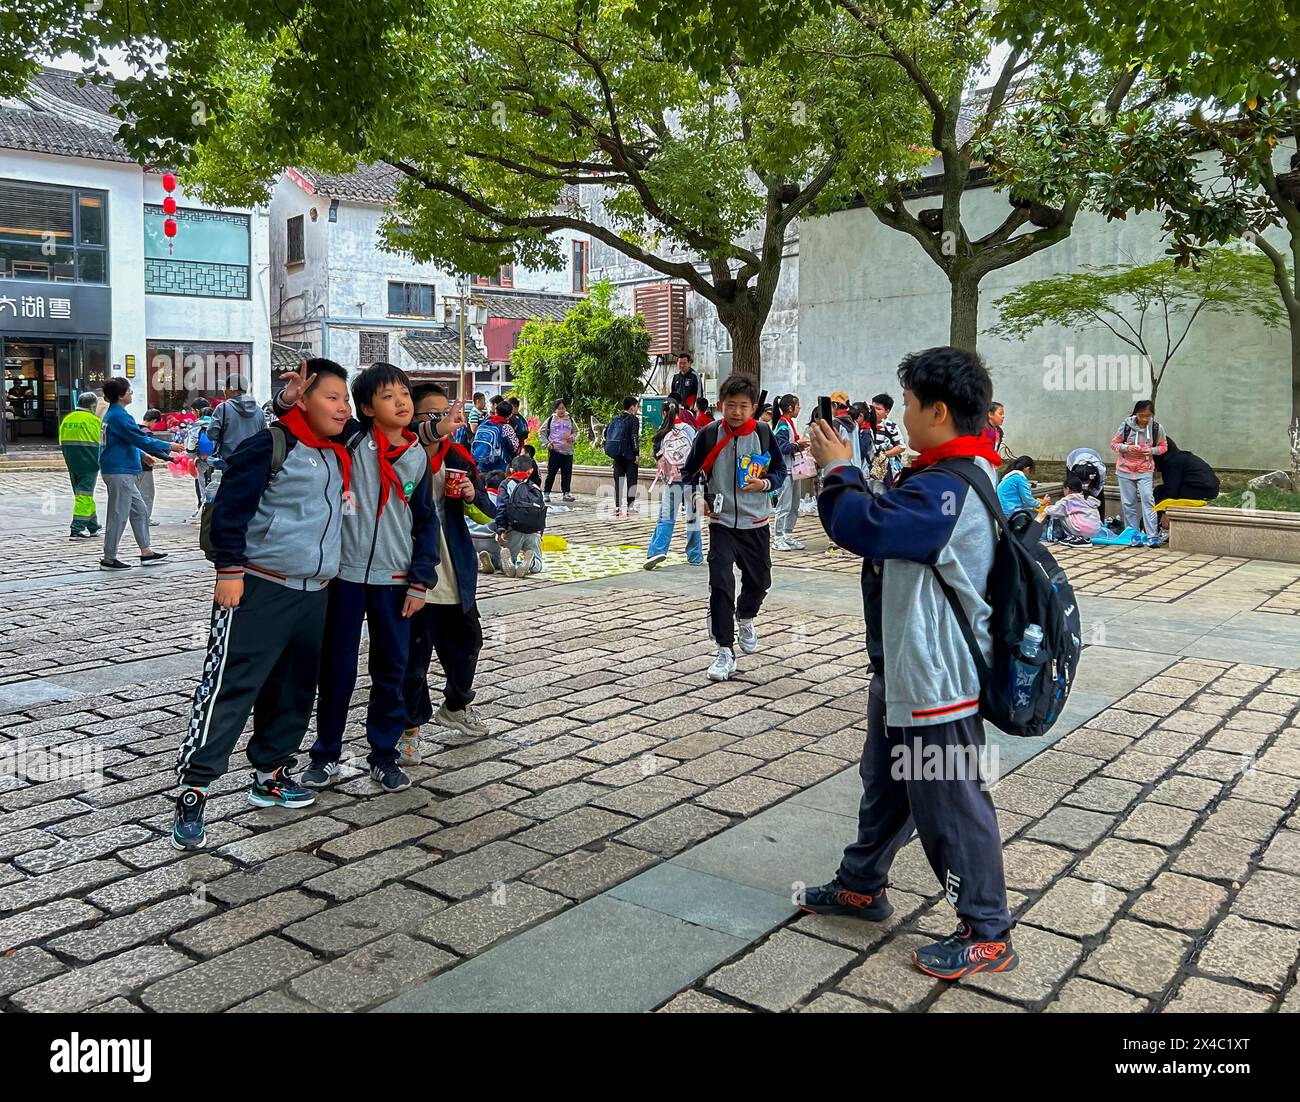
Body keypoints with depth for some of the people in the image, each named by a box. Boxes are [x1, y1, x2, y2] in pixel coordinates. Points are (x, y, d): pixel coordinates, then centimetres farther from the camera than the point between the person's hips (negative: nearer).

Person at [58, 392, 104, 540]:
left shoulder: (66, 419, 10)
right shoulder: (94, 420, -10)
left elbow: (62, 443, 12)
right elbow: (101, 443, -9)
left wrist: (69, 460, 21)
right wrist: (101, 461, 6)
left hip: (72, 465, 6)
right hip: (89, 463, -6)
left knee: (85, 495, 17)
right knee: (84, 495, -4)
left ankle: (93, 527, 25)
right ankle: (77, 529, -11)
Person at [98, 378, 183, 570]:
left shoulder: (111, 414, 15)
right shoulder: (119, 417, -17)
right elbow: (142, 440, -18)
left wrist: (143, 454, 26)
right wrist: (169, 447, -11)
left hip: (122, 472, 11)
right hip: (120, 472, -11)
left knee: (140, 511, 14)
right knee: (118, 515, -4)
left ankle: (146, 552, 18)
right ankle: (109, 559, 3)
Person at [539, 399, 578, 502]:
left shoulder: (570, 420, 12)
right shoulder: (551, 420, 3)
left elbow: (576, 431, 21)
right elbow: (541, 432, 6)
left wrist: (573, 437, -1)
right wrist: (547, 443, -5)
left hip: (568, 451, 3)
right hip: (554, 450, -3)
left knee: (567, 473, 5)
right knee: (551, 472, -2)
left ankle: (567, 493, 12)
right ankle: (547, 493, 3)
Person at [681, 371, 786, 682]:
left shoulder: (763, 433, -4)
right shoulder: (709, 435, -6)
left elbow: (780, 469, 5)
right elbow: (690, 472, 5)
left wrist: (765, 483, -15)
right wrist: (699, 495, -12)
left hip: (756, 523, 2)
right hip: (722, 523, -2)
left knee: (759, 580, 17)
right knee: (721, 583, -15)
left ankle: (745, 618, 51)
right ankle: (725, 652, -8)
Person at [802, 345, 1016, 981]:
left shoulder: (948, 489, -27)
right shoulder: (951, 478, 9)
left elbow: (860, 525, -33)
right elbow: (881, 526, 15)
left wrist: (838, 468, -16)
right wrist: (844, 472, 5)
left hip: (936, 683, -11)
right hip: (906, 672, 11)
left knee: (950, 805, 3)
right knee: (885, 783, 23)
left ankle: (987, 935, 20)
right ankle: (861, 886, 41)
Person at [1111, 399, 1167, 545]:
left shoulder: (1156, 428, -7)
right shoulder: (1126, 425, -9)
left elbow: (1163, 446, 7)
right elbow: (1114, 444, 0)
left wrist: (1153, 450, -14)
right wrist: (1127, 448, -19)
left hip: (1145, 470, -1)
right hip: (1125, 470, 1)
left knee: (1148, 500, -12)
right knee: (1128, 503, 5)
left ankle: (1152, 536, -12)